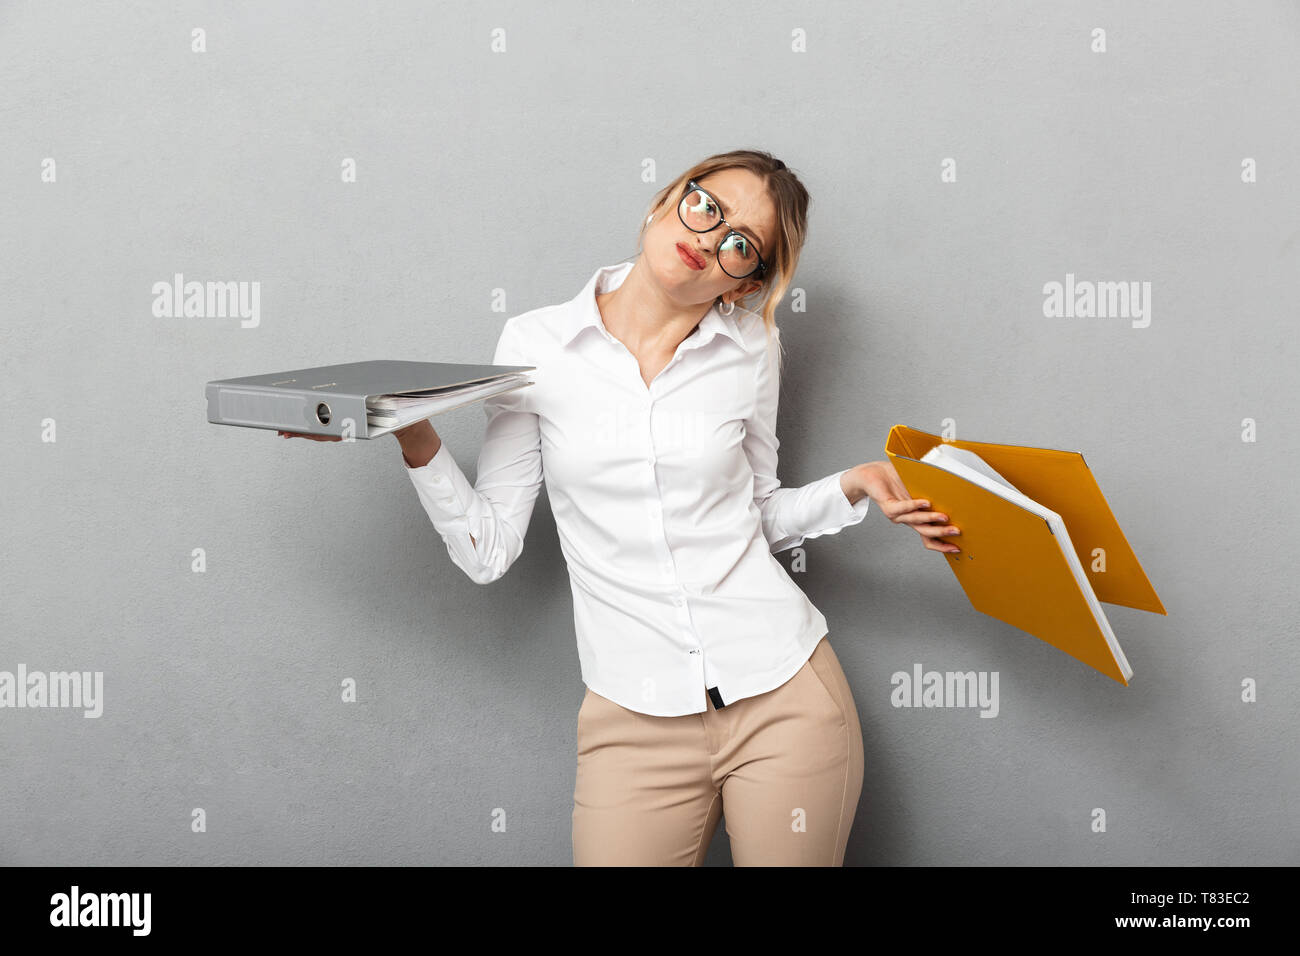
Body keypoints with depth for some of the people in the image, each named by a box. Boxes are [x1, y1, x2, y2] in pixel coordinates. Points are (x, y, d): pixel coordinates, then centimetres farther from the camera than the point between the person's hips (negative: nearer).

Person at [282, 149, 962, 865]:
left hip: (784, 695, 1)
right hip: (637, 718, -1)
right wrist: (415, 439, -14)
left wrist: (856, 486, -2)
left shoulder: (751, 349, 3)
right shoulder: (537, 344, -1)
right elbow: (488, 551, -1)